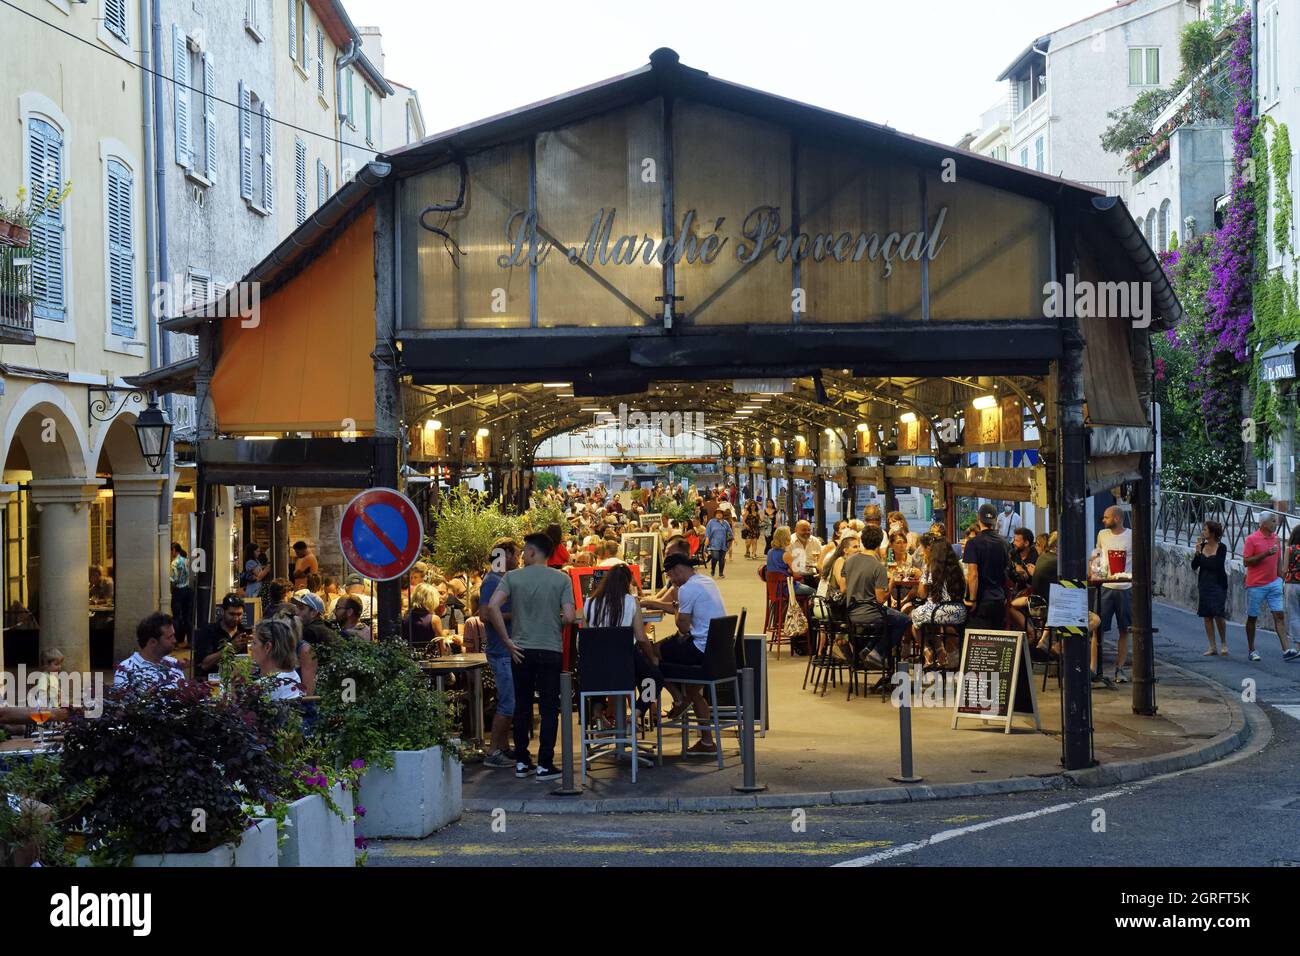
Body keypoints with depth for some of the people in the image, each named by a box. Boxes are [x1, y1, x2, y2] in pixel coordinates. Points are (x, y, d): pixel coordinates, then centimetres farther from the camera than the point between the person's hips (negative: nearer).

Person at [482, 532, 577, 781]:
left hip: (522, 650, 2)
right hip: (551, 650, -1)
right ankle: (544, 765, 4)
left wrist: (508, 640, -6)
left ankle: (521, 762, 17)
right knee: (549, 709, 4)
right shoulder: (561, 579, -4)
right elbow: (569, 617, -11)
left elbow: (492, 607, -13)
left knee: (522, 707, 13)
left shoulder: (512, 577, -1)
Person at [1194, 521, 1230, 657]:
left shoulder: (1221, 548, -8)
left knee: (1218, 615, -10)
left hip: (1218, 584, -5)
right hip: (1204, 584, 5)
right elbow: (1194, 566, 6)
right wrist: (1197, 552, -10)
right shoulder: (1202, 546, 8)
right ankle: (1212, 648, 8)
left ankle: (1224, 644, 9)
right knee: (1207, 616, 4)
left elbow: (1217, 566, -16)